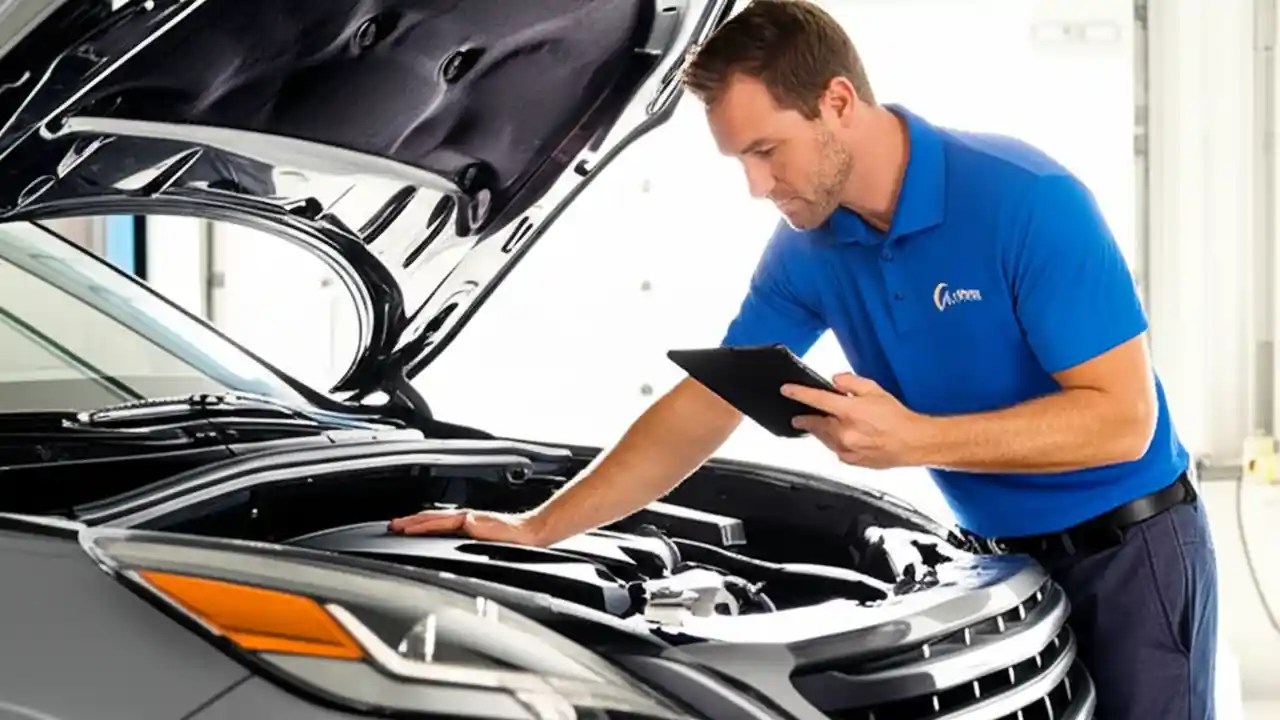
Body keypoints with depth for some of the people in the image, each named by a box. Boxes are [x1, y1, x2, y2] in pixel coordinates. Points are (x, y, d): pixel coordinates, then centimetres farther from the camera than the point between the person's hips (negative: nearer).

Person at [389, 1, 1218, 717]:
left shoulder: (1027, 199, -23)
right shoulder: (807, 250, -4)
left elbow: (1122, 418, -25)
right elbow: (703, 407, 1)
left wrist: (912, 438, -33)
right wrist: (538, 527, -5)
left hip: (1129, 551, -5)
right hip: (1001, 559, 6)